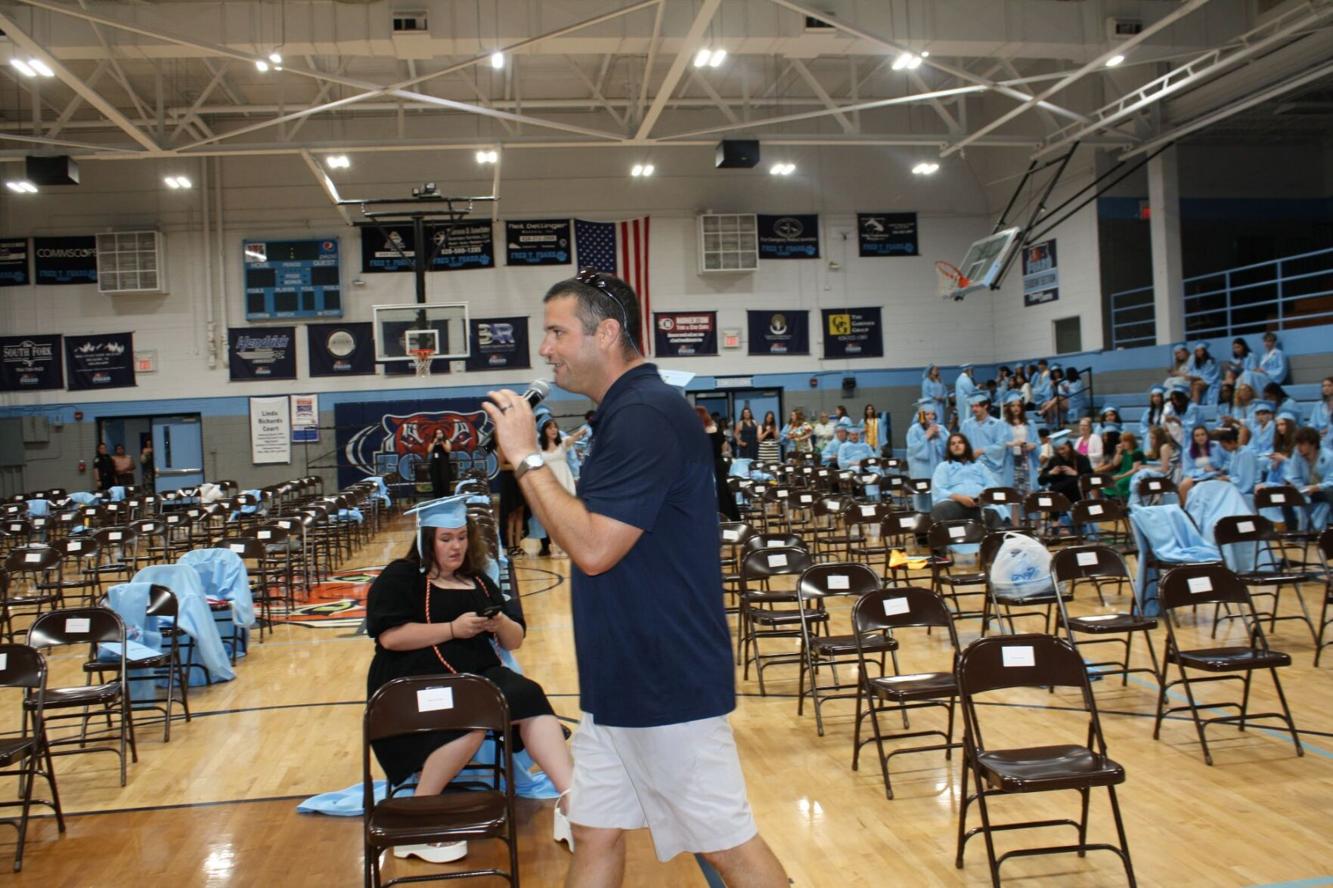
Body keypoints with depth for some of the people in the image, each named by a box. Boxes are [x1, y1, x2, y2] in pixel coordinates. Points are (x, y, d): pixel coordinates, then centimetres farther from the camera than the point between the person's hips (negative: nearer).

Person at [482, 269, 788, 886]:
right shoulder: (625, 413, 12)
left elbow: (593, 547, -25)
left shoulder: (647, 415, -20)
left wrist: (525, 457, -19)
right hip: (619, 682, 10)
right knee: (595, 836, 15)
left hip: (665, 684, -10)